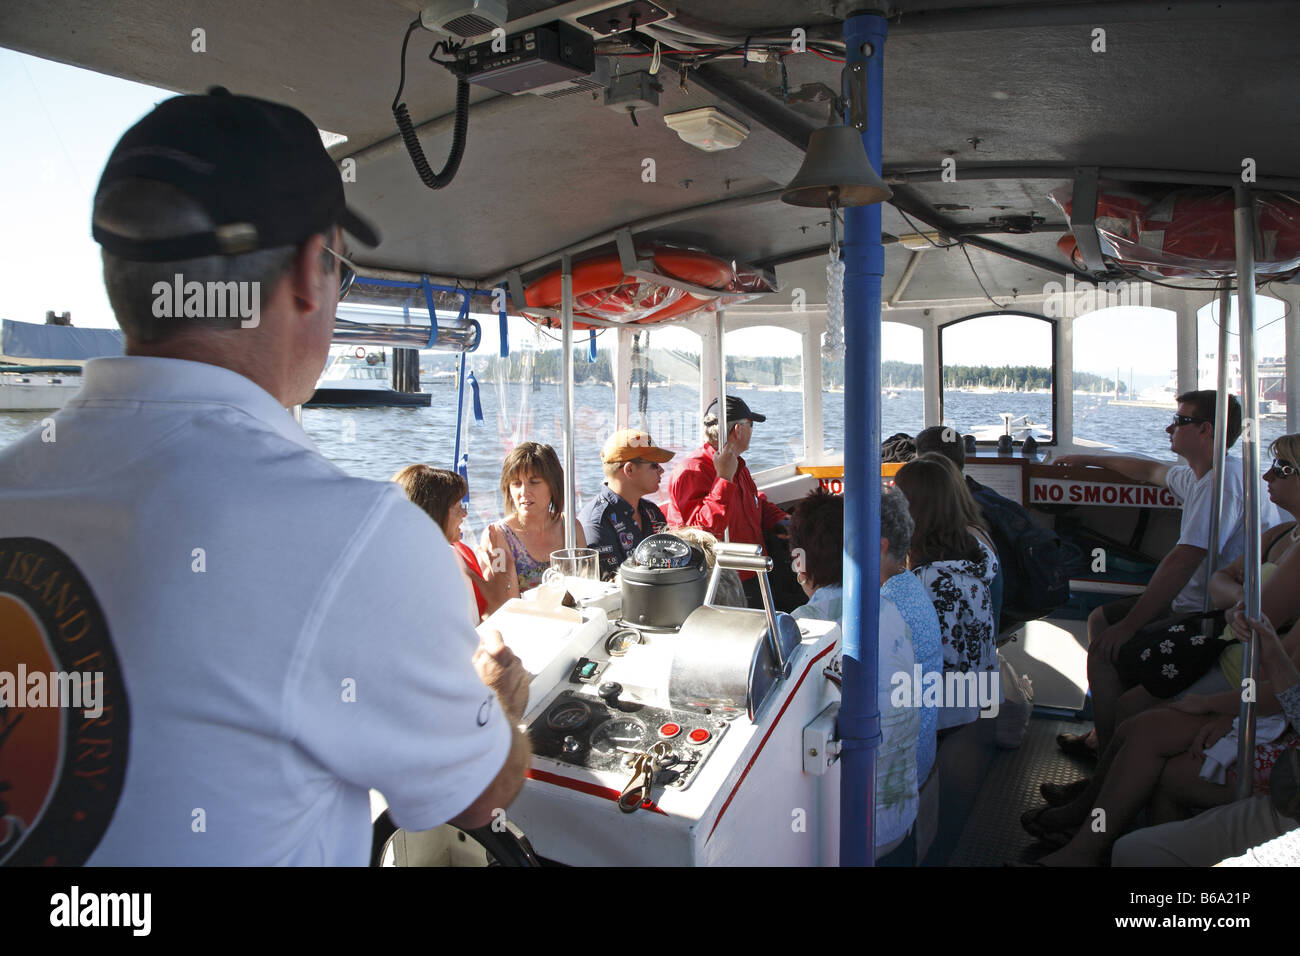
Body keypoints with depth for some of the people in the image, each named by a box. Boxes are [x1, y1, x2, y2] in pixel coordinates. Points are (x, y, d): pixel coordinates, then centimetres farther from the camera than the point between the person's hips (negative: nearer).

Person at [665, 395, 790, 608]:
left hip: (753, 575, 10)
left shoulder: (737, 466, 19)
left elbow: (758, 502, 35)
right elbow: (704, 531, -26)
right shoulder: (692, 472, -14)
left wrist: (779, 521, 14)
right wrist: (724, 478, -25)